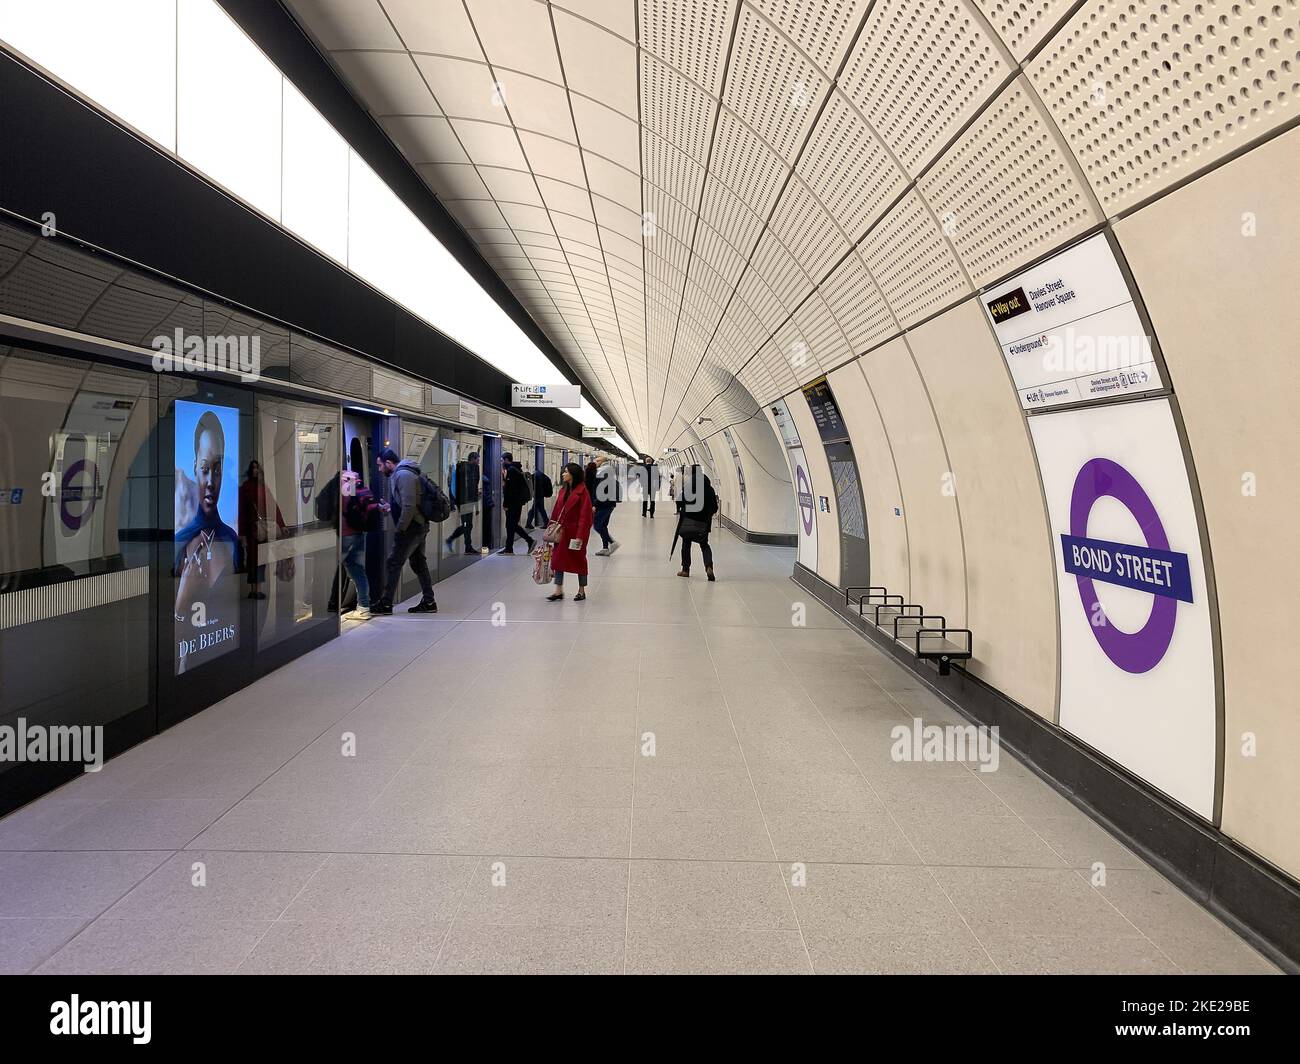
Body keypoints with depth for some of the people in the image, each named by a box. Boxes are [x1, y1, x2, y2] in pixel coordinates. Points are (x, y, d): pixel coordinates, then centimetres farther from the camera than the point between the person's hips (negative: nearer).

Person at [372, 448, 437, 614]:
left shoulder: (403, 475, -17)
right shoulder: (399, 474, 16)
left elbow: (409, 506, -23)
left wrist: (399, 529, -17)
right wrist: (390, 506, 10)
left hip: (412, 527, -10)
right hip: (419, 526, 10)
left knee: (394, 563, -3)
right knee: (418, 563, 12)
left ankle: (386, 603, 3)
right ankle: (429, 602, 15)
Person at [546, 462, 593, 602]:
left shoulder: (582, 492, -15)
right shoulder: (563, 490, 9)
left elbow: (585, 516, -18)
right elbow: (557, 510, 12)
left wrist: (580, 536, -21)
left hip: (575, 530, -7)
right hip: (562, 531, 7)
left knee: (579, 560, 7)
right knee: (558, 558, 5)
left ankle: (582, 591, 21)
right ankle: (559, 591, 11)